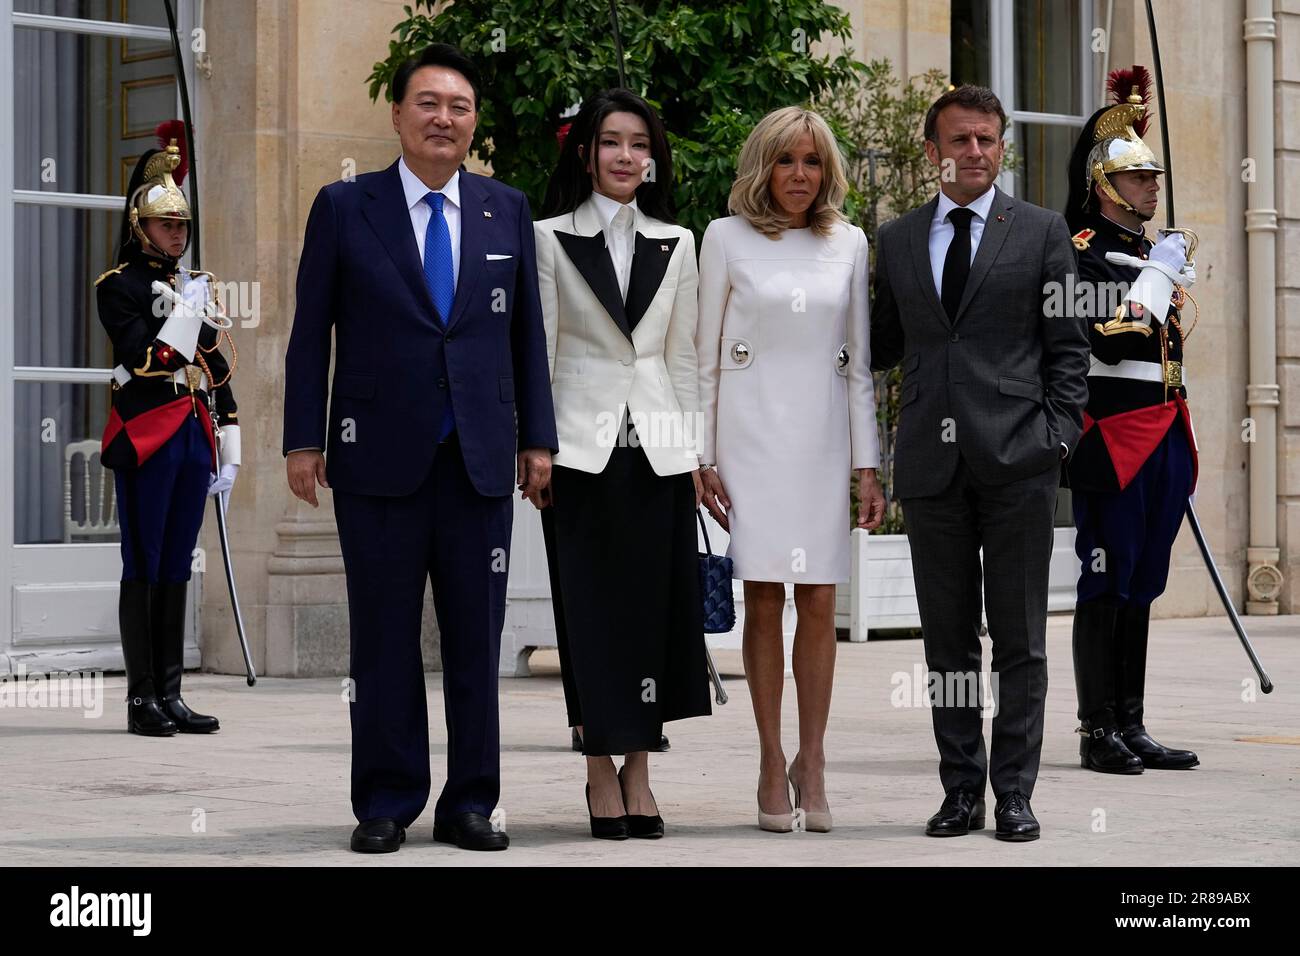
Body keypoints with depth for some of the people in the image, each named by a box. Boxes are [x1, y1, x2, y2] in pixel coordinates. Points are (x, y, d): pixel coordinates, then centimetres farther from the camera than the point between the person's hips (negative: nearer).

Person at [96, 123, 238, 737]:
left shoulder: (198, 286, 17)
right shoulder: (118, 286, -3)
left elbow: (219, 376, 17)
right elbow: (144, 359, -15)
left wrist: (228, 454, 13)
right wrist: (186, 310, -15)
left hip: (193, 442, 6)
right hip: (145, 441, -6)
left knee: (176, 570, 8)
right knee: (143, 570, -3)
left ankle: (170, 695, 11)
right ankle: (141, 699, 0)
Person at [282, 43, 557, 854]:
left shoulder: (508, 211, 9)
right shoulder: (345, 208, 2)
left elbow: (527, 332, 11)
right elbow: (311, 332, 2)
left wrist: (538, 437, 7)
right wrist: (304, 439, -4)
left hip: (481, 459, 2)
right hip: (379, 457, -2)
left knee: (477, 637, 5)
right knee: (385, 640, 4)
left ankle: (470, 803, 13)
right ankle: (385, 804, 12)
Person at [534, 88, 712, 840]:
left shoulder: (675, 243, 10)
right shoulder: (551, 239, 2)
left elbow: (683, 355, 11)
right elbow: (537, 350, 0)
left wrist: (696, 452, 6)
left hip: (657, 447, 3)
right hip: (582, 445, -3)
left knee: (654, 608, 3)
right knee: (591, 609, 0)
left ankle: (640, 774, 10)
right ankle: (603, 775, 6)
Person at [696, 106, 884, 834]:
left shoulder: (849, 243, 9)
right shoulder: (728, 238, 3)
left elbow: (858, 362, 11)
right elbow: (706, 357, 4)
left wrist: (868, 465, 6)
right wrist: (703, 458, -2)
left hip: (823, 438, 2)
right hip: (753, 437, -2)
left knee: (820, 603, 0)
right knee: (765, 599, -3)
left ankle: (812, 761, 8)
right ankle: (773, 764, 3)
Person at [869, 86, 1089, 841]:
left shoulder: (1041, 232, 6)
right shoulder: (897, 240, 14)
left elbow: (1068, 348, 5)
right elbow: (883, 346, 19)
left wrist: (1059, 437, -6)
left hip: (1016, 459, -2)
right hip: (932, 462, 3)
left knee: (1020, 638, 1)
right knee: (948, 637, 6)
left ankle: (1015, 793, 6)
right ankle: (961, 790, 13)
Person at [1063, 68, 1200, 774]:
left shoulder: (1156, 253, 19)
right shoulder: (1083, 256, -8)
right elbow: (1108, 343, -21)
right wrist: (1160, 275, -14)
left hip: (1163, 443, 9)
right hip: (1112, 442, -8)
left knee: (1140, 587, 10)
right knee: (1106, 586, -5)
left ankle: (1130, 728, 14)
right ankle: (1097, 733, -1)